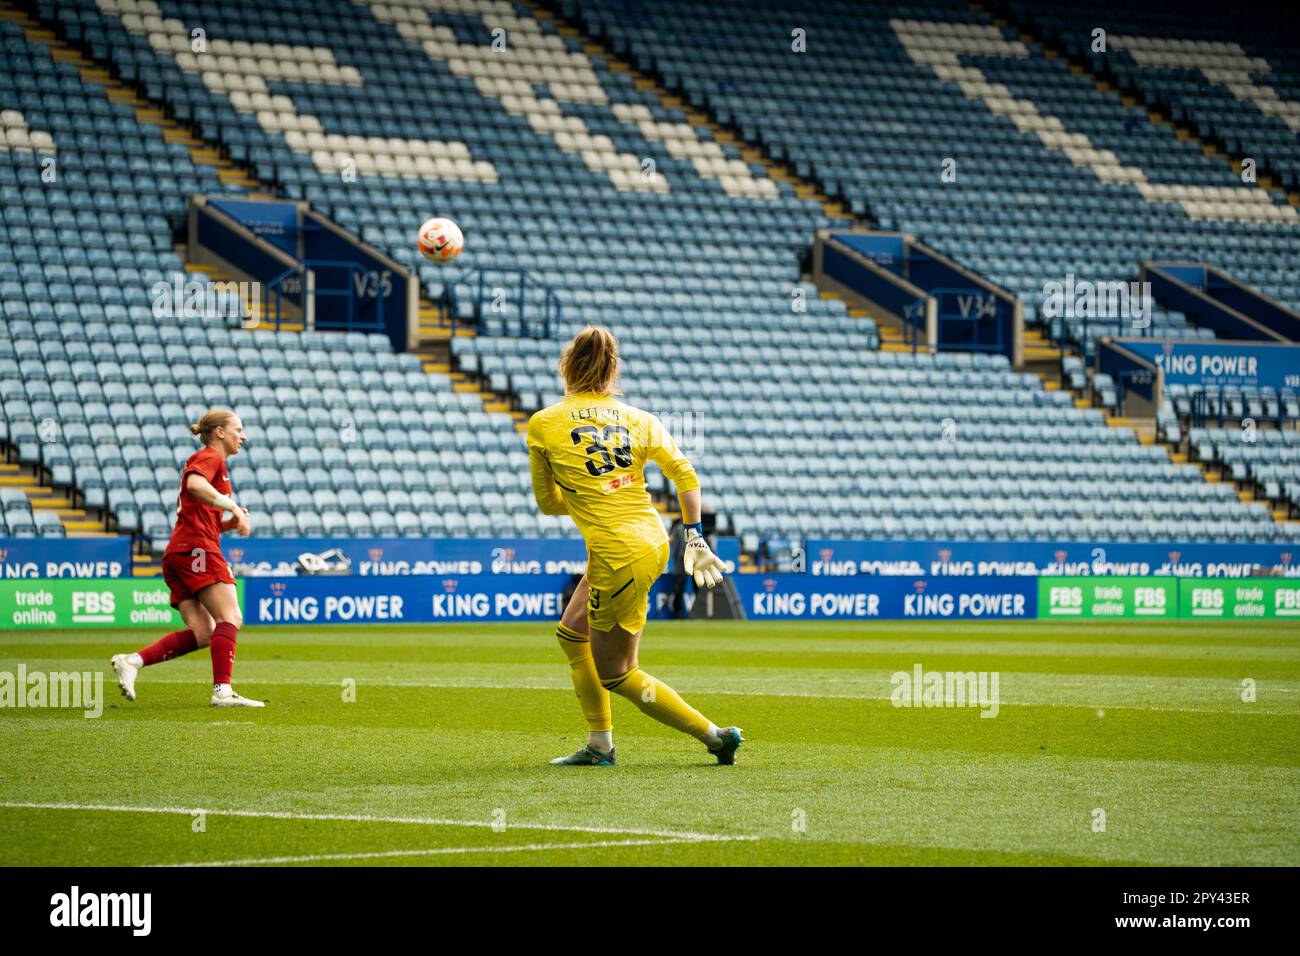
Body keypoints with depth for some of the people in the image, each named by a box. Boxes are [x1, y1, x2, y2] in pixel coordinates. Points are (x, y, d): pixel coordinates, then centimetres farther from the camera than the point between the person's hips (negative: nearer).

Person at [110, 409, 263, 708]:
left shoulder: (205, 459, 31)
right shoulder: (210, 457, 1)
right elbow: (194, 484, -23)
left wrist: (230, 523, 15)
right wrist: (232, 507, -20)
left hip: (177, 554, 9)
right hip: (197, 548, -9)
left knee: (202, 634, -1)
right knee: (230, 618, -14)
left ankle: (131, 661, -9)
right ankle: (223, 691, -24)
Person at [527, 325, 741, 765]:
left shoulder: (543, 424, -3)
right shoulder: (638, 419, 6)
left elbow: (547, 502, 6)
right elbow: (685, 475, 0)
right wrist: (694, 538, 8)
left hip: (618, 554, -7)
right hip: (653, 539, 7)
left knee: (615, 674, 9)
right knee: (572, 634, 24)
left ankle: (715, 736, 8)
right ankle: (599, 745, 26)